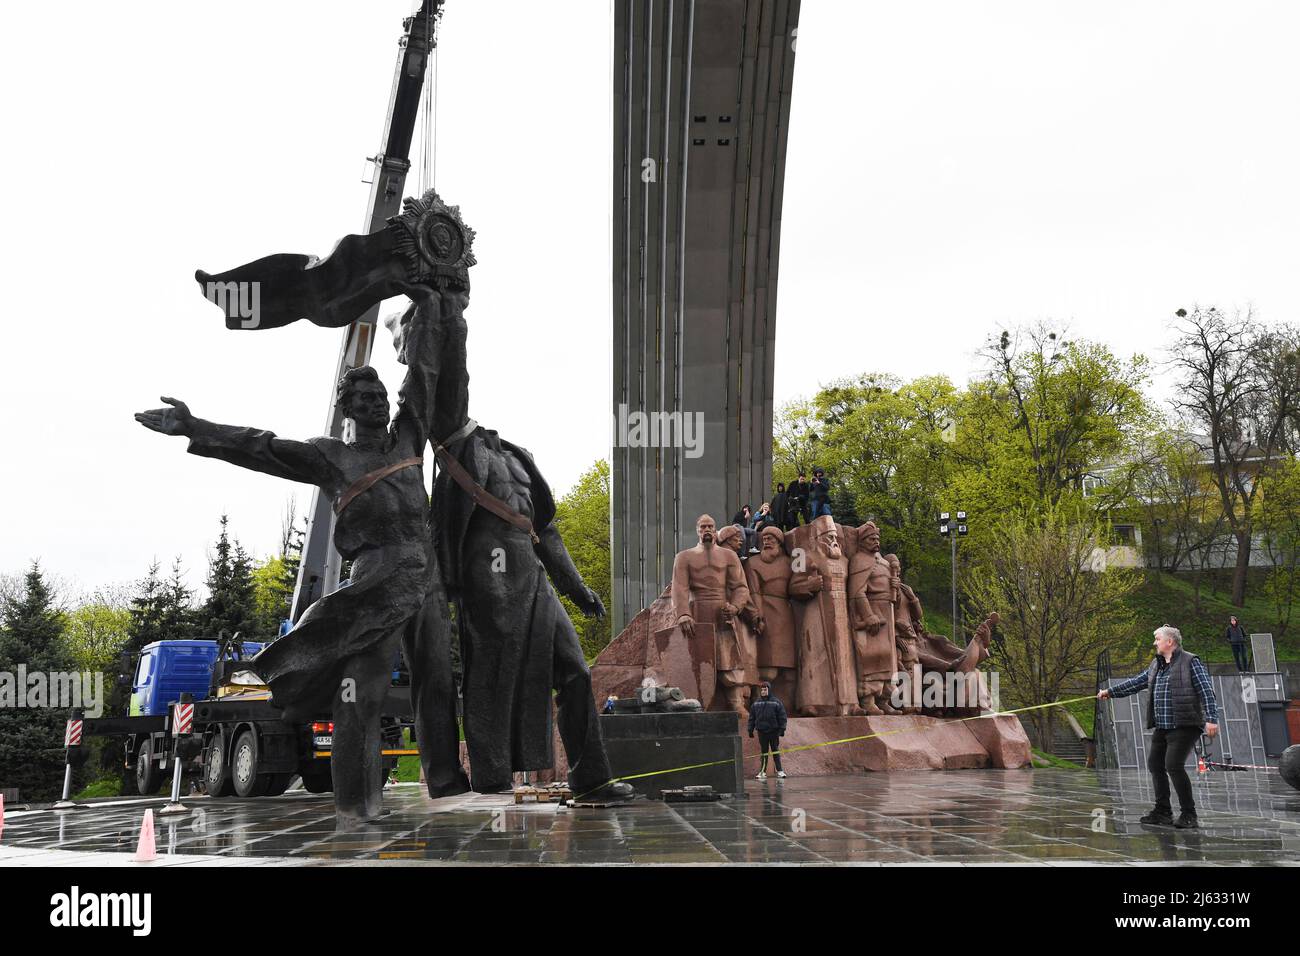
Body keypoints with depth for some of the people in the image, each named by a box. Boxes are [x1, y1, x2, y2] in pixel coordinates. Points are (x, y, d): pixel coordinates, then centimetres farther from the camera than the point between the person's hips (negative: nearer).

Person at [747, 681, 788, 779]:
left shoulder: (776, 703, -1)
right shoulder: (755, 704, 7)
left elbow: (782, 717, -2)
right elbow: (752, 718, 11)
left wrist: (782, 729, -8)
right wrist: (750, 730, 7)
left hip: (774, 731, -2)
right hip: (762, 731, 2)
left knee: (775, 751, 4)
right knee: (763, 752, 5)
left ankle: (779, 770, 9)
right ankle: (762, 772, 8)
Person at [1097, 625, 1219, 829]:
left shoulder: (1190, 662, -6)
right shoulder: (1156, 665, 16)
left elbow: (1206, 692, -11)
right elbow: (1136, 683, 24)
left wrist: (1211, 718, -20)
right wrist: (1110, 692, 24)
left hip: (1185, 726, -8)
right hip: (1162, 727, 8)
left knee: (1173, 765, -17)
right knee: (1155, 764, 9)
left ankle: (1189, 815, -7)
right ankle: (1163, 811, 20)